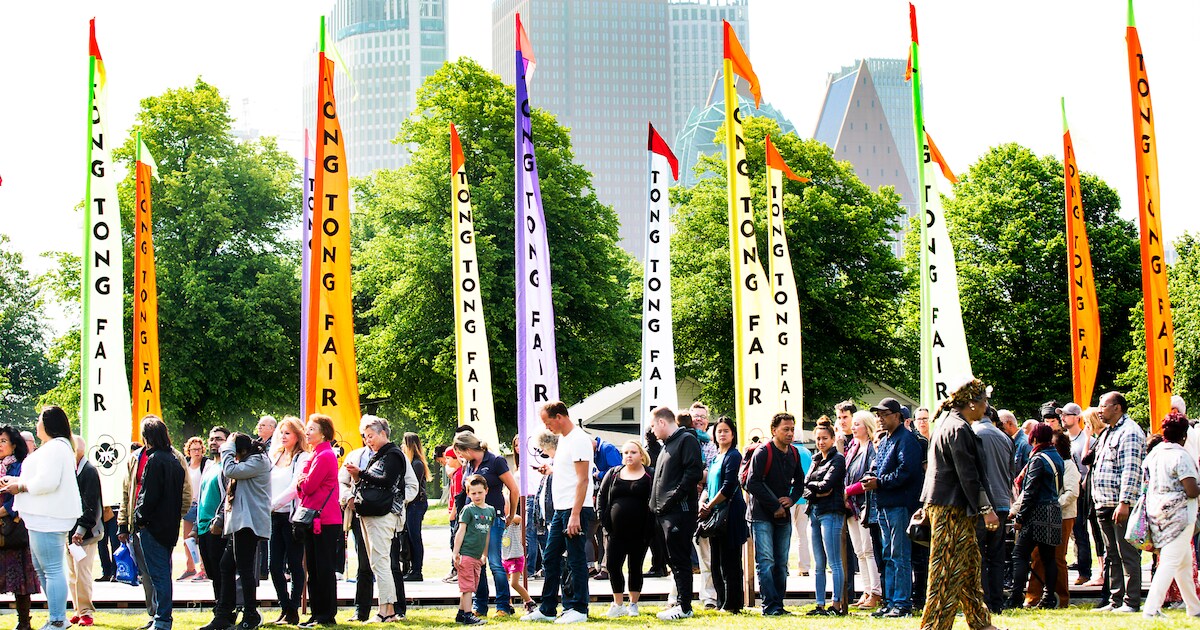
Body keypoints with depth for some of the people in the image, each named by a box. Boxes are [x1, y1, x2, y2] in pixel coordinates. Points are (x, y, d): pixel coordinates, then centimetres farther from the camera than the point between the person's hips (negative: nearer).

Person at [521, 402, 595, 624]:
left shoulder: (579, 440, -14)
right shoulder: (563, 439, 17)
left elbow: (583, 479, -20)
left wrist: (575, 515, -24)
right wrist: (551, 470, 13)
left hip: (575, 509, -10)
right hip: (560, 509, 10)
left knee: (576, 560, -4)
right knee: (551, 557, 11)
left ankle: (578, 609, 3)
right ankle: (547, 610, 17)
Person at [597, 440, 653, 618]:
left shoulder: (650, 476, -1)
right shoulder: (613, 473, 9)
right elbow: (601, 495, 12)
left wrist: (650, 526, -13)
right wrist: (602, 517, 0)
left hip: (639, 533, -3)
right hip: (616, 531, 3)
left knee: (635, 568, 6)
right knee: (613, 566, 1)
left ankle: (633, 604, 18)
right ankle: (618, 605, 12)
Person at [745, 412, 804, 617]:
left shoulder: (794, 454, 10)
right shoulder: (762, 452, -11)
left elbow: (799, 482, 21)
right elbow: (752, 484, -16)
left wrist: (791, 499, -1)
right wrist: (775, 506, -14)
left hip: (783, 515, 7)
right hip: (762, 515, -7)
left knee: (781, 563, 7)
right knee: (766, 561, -10)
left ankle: (778, 605, 11)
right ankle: (770, 606, -13)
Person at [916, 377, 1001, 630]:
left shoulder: (949, 425, 17)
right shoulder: (959, 429, -16)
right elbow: (968, 475, -19)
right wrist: (986, 509, -17)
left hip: (948, 507, 11)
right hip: (951, 508, -11)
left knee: (969, 567, 15)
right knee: (949, 571, -7)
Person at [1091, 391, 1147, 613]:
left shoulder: (1129, 432, -10)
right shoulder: (1107, 433, 21)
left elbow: (1131, 470, -18)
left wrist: (1124, 502, -24)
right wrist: (1099, 502, 20)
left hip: (1122, 506, -10)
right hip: (1104, 504, 10)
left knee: (1128, 554, -6)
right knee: (1111, 555, 11)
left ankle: (1131, 602, -5)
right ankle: (1115, 600, 15)